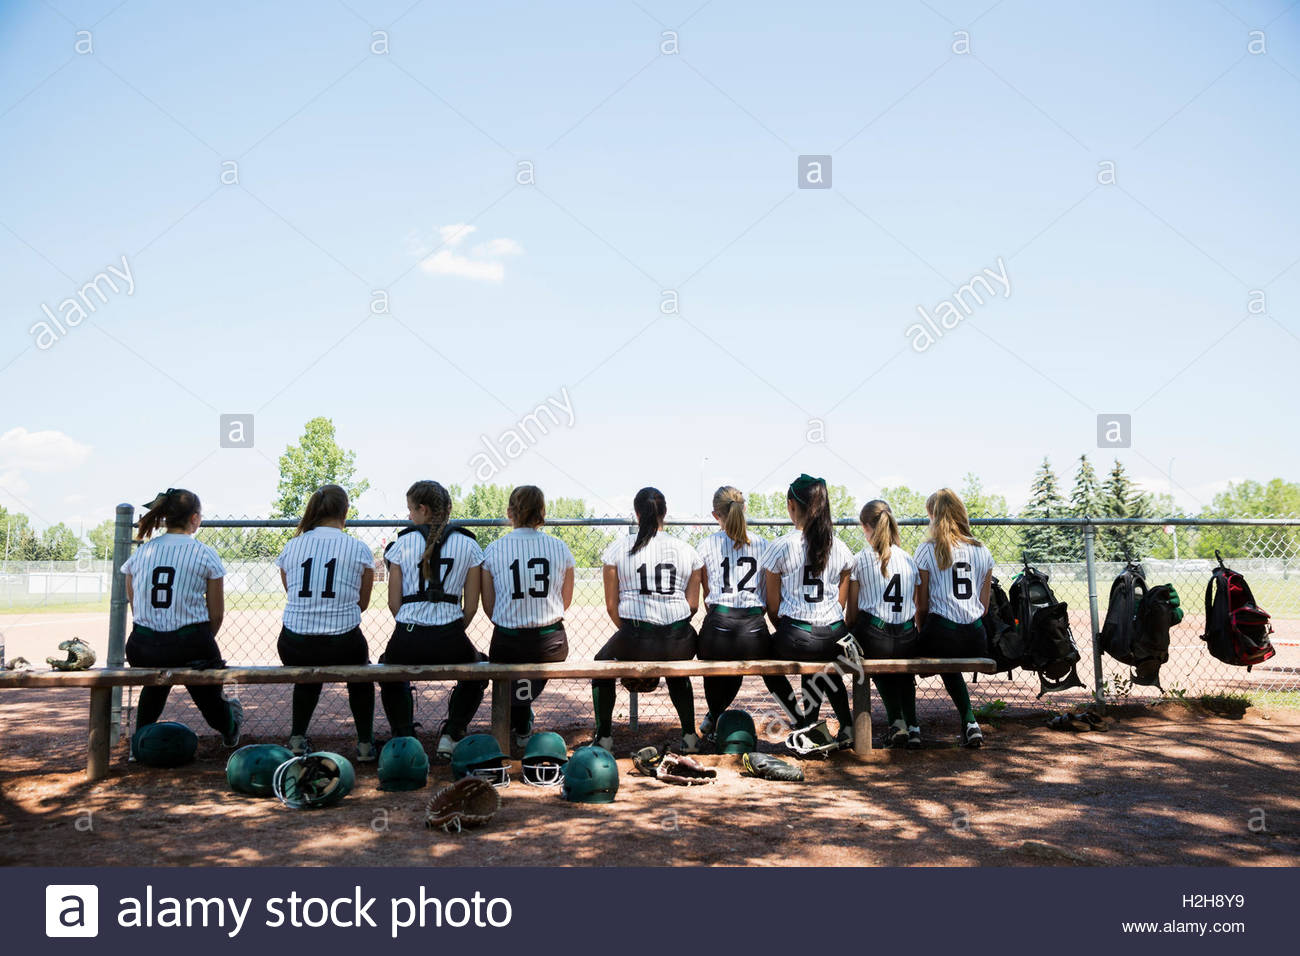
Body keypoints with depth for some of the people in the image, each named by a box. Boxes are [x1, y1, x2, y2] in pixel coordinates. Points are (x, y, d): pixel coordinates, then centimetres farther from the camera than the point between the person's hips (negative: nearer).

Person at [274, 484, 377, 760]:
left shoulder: (291, 547, 4)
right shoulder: (359, 549, -2)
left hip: (293, 649, 2)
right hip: (342, 646, -2)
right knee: (360, 675, 33)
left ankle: (297, 738, 29)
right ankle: (365, 743, 28)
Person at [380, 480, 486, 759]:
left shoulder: (403, 543, 4)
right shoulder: (468, 545, 6)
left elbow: (394, 603, 4)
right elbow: (471, 606, 4)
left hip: (406, 641, 0)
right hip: (450, 642, 0)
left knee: (389, 667, 37)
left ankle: (403, 737, 25)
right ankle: (451, 734, 20)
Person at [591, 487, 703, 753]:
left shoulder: (619, 548, 1)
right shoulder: (686, 550, 8)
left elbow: (612, 605, 4)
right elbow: (693, 604, 9)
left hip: (635, 642, -3)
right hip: (680, 645, 3)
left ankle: (604, 738, 33)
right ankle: (690, 737, 36)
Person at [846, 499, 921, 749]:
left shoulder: (860, 560, 0)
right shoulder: (909, 560, 10)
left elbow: (852, 612, 4)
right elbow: (918, 609, 14)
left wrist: (852, 635, 20)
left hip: (873, 637, -3)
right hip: (908, 640, 3)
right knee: (904, 671, 36)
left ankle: (897, 721, 13)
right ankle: (912, 725, 21)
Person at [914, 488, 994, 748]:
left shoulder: (927, 550, -2)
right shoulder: (982, 551, 10)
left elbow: (922, 605, 0)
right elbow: (984, 604, 13)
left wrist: (924, 635, 13)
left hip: (941, 633, -5)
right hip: (976, 639, 5)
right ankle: (969, 722, 19)